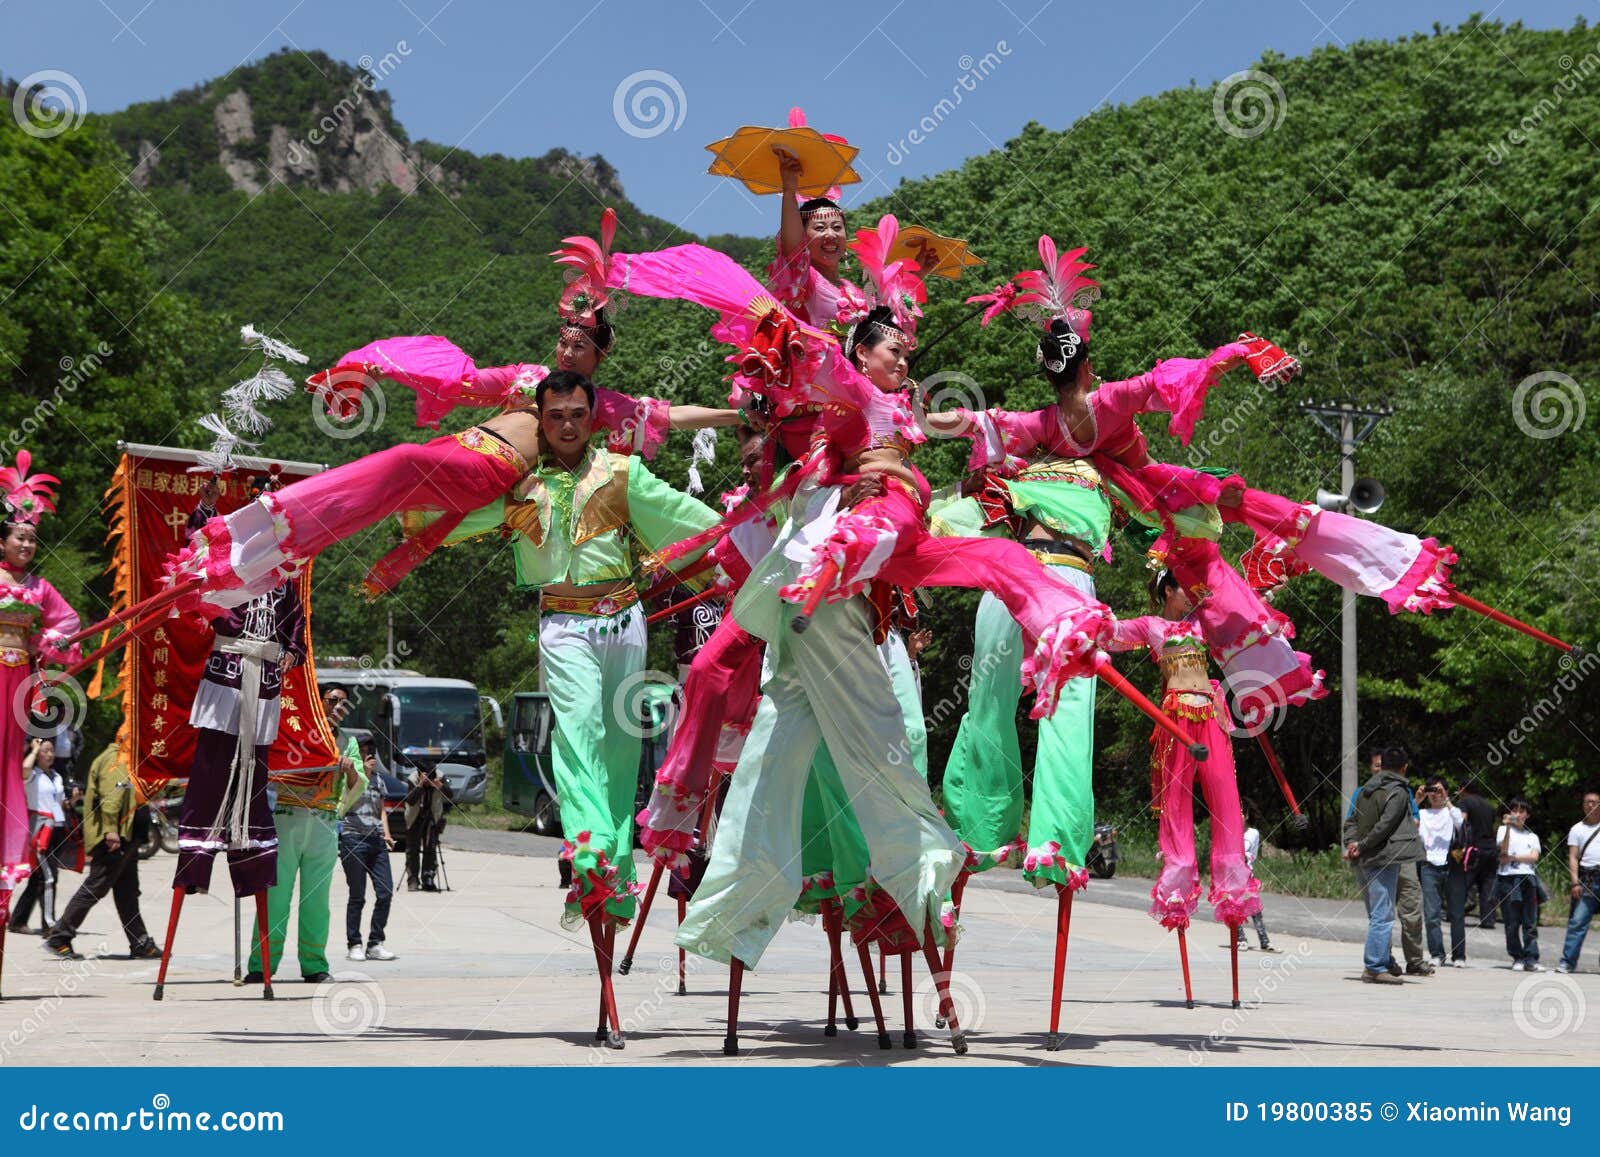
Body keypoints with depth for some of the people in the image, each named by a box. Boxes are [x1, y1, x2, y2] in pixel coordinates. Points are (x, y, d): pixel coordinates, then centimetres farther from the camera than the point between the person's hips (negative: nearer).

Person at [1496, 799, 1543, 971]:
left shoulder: (1532, 837, 21)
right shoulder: (1503, 829, 13)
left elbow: (1534, 857, 4)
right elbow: (1504, 849, -6)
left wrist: (1513, 857, -6)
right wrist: (1508, 827, -15)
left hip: (1528, 878, 2)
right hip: (1509, 878, -2)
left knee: (1530, 922, -5)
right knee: (1512, 923, -4)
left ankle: (1531, 959, -9)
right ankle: (1517, 958, 2)